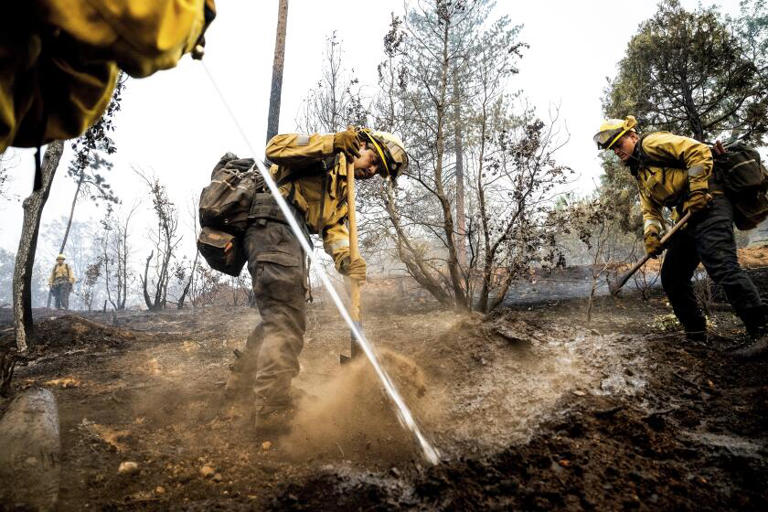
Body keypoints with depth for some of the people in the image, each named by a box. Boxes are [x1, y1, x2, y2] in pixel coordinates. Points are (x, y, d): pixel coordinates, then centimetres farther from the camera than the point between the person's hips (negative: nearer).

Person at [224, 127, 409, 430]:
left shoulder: (341, 192, 27)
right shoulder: (327, 154, 5)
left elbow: (334, 229, 12)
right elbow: (276, 148, -11)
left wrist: (346, 259, -9)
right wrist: (333, 143, -18)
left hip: (291, 240, 10)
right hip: (273, 225, -9)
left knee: (279, 318, 15)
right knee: (286, 321, -16)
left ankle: (240, 388, 30)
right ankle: (274, 413, -16)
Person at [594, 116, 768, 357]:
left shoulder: (652, 142, -3)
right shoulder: (640, 174, 24)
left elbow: (699, 151, -14)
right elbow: (650, 209, 20)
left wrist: (697, 191, -19)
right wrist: (651, 233, 1)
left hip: (707, 205, -10)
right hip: (688, 219, 10)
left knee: (722, 266, -23)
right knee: (672, 278, 9)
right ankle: (695, 331, 18)